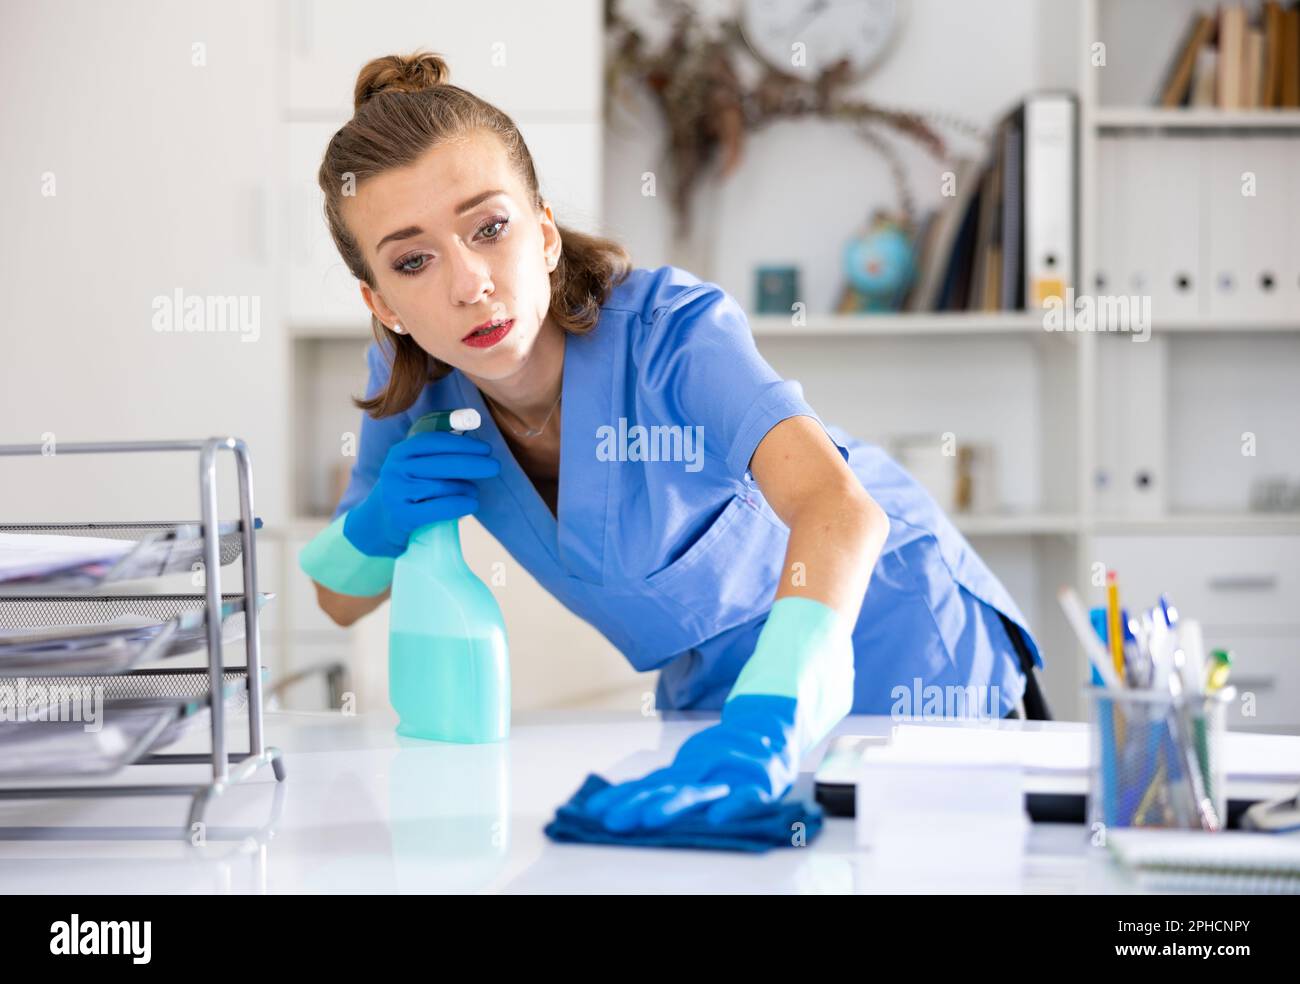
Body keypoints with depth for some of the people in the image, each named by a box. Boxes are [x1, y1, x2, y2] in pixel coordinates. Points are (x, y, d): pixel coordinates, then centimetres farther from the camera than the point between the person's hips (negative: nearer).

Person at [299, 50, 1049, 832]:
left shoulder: (669, 329, -30)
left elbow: (840, 508, -47)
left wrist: (758, 736, -63)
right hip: (711, 687, 5)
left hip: (900, 658, -4)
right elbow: (341, 600, 1)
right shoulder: (414, 380, -13)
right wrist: (379, 526, -22)